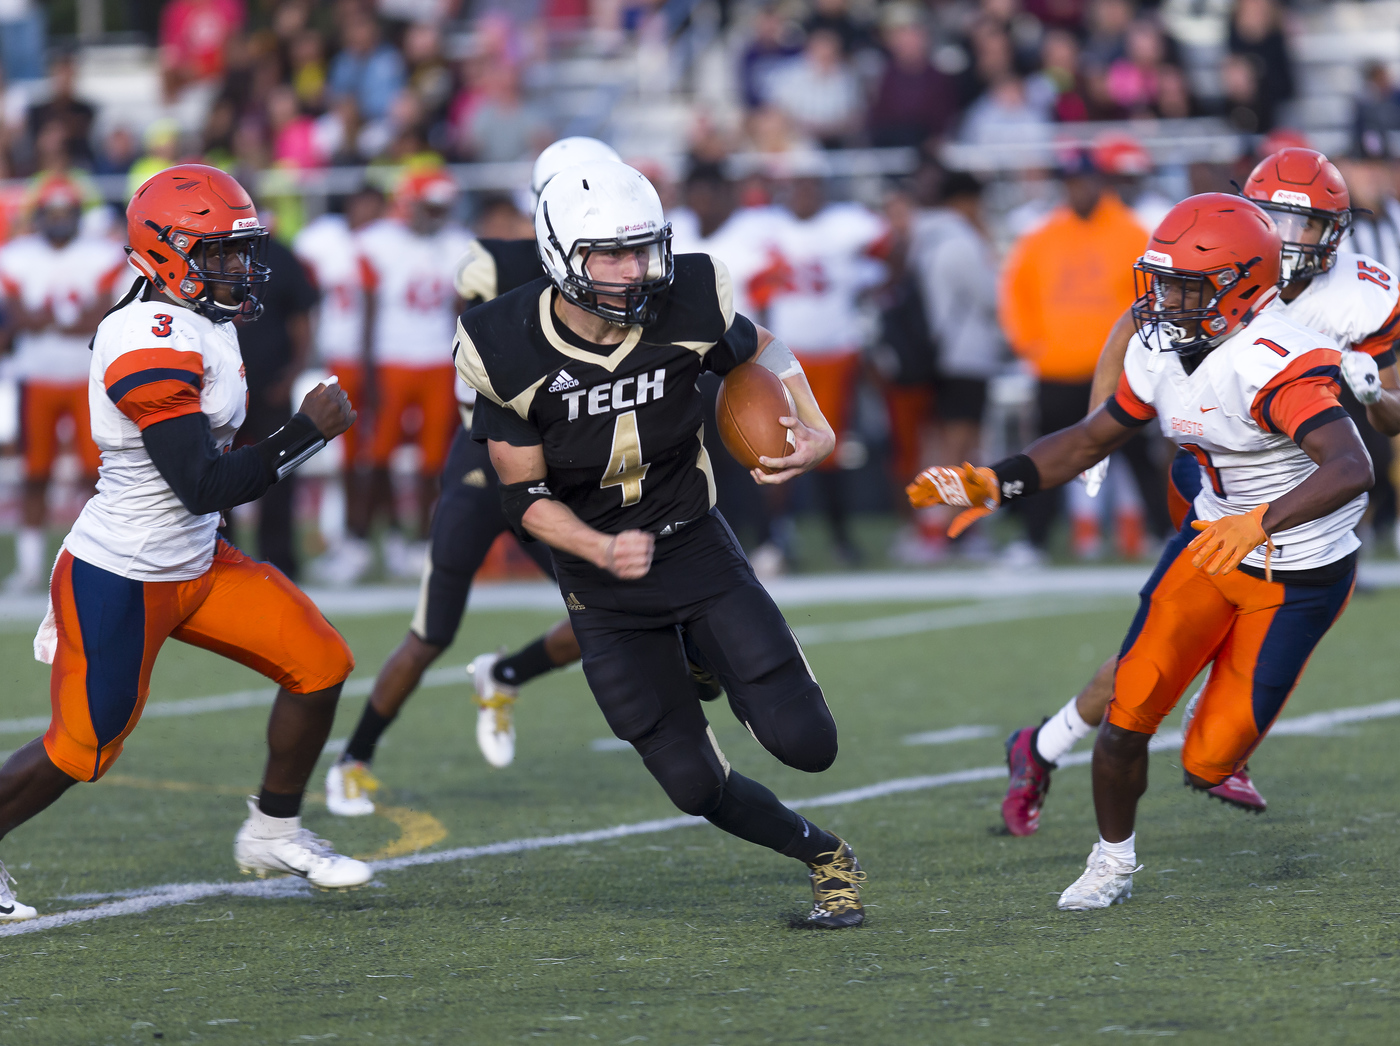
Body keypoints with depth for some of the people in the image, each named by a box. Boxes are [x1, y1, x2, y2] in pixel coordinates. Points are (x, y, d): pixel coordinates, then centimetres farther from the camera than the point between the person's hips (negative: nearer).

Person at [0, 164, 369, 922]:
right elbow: (204, 487, -29)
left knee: (320, 666, 4)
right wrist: (306, 433, -24)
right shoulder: (153, 347, -26)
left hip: (193, 567, 10)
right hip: (120, 582, -10)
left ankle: (273, 833, 19)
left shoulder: (192, 322, 4)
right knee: (82, 750, 1)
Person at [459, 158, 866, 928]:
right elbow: (524, 498, -10)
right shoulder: (509, 350, -19)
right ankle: (824, 857, 24)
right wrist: (602, 551, -28)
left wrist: (816, 433, -11)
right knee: (697, 784, -5)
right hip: (604, 584, -1)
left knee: (805, 744, -10)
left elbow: (760, 353, 7)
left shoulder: (687, 306, -16)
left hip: (696, 546, 1)